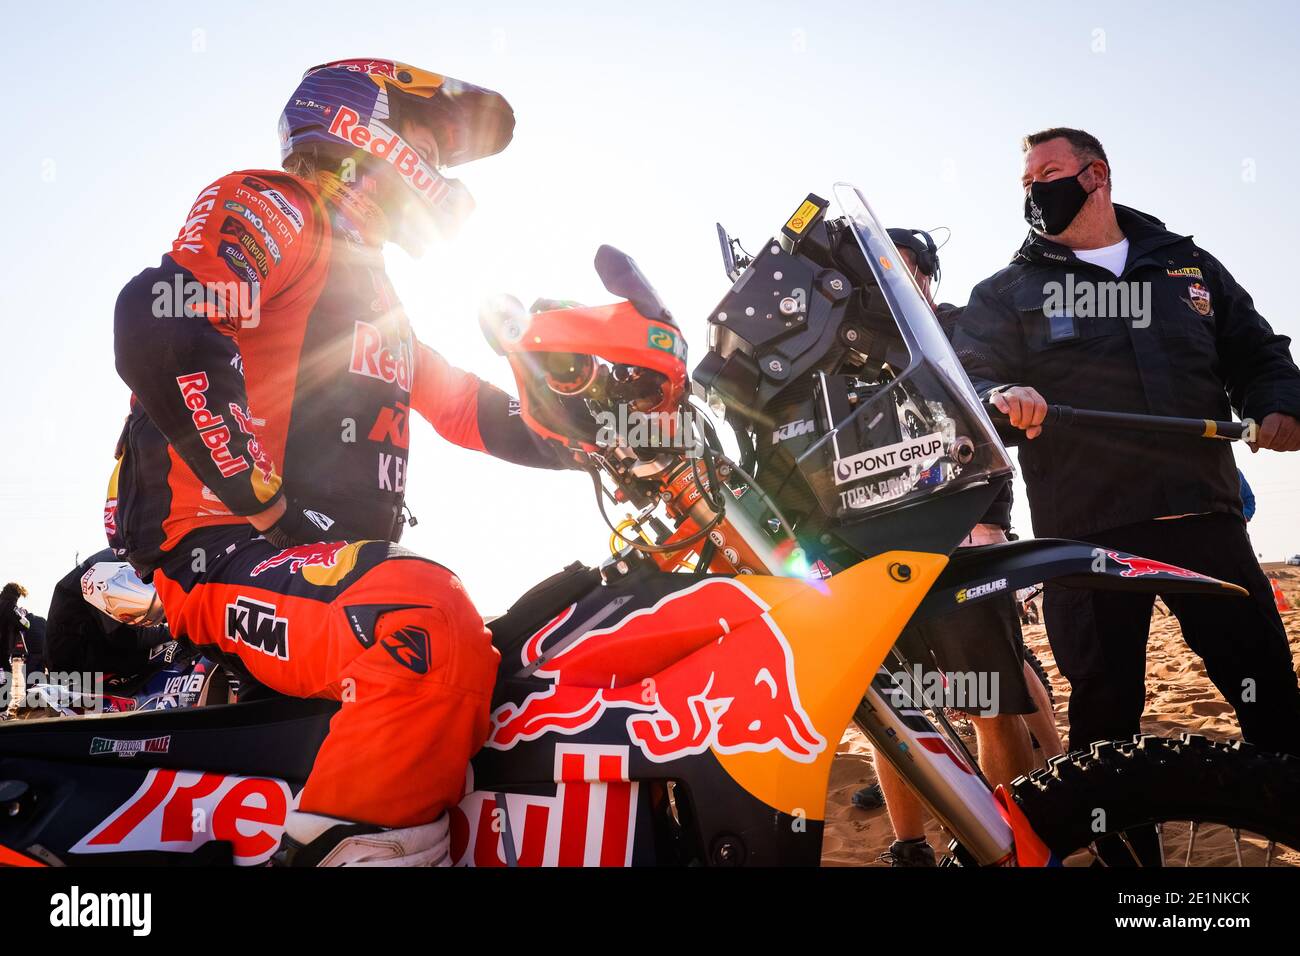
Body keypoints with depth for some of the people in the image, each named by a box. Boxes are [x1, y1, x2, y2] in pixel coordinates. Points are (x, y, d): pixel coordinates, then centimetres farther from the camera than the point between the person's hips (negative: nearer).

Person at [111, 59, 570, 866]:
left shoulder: (375, 295, 27)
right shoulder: (270, 207, -2)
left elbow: (470, 410, 28)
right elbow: (162, 333, -21)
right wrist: (270, 504, -19)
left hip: (340, 553, 10)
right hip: (222, 552, -10)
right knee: (434, 633, -34)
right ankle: (339, 850, -24)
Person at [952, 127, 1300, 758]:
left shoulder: (1188, 266, 19)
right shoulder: (1007, 291, 12)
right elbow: (967, 376, -1)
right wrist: (1001, 395, -24)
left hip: (1204, 515, 2)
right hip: (1085, 529, -2)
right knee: (1104, 710, 2)